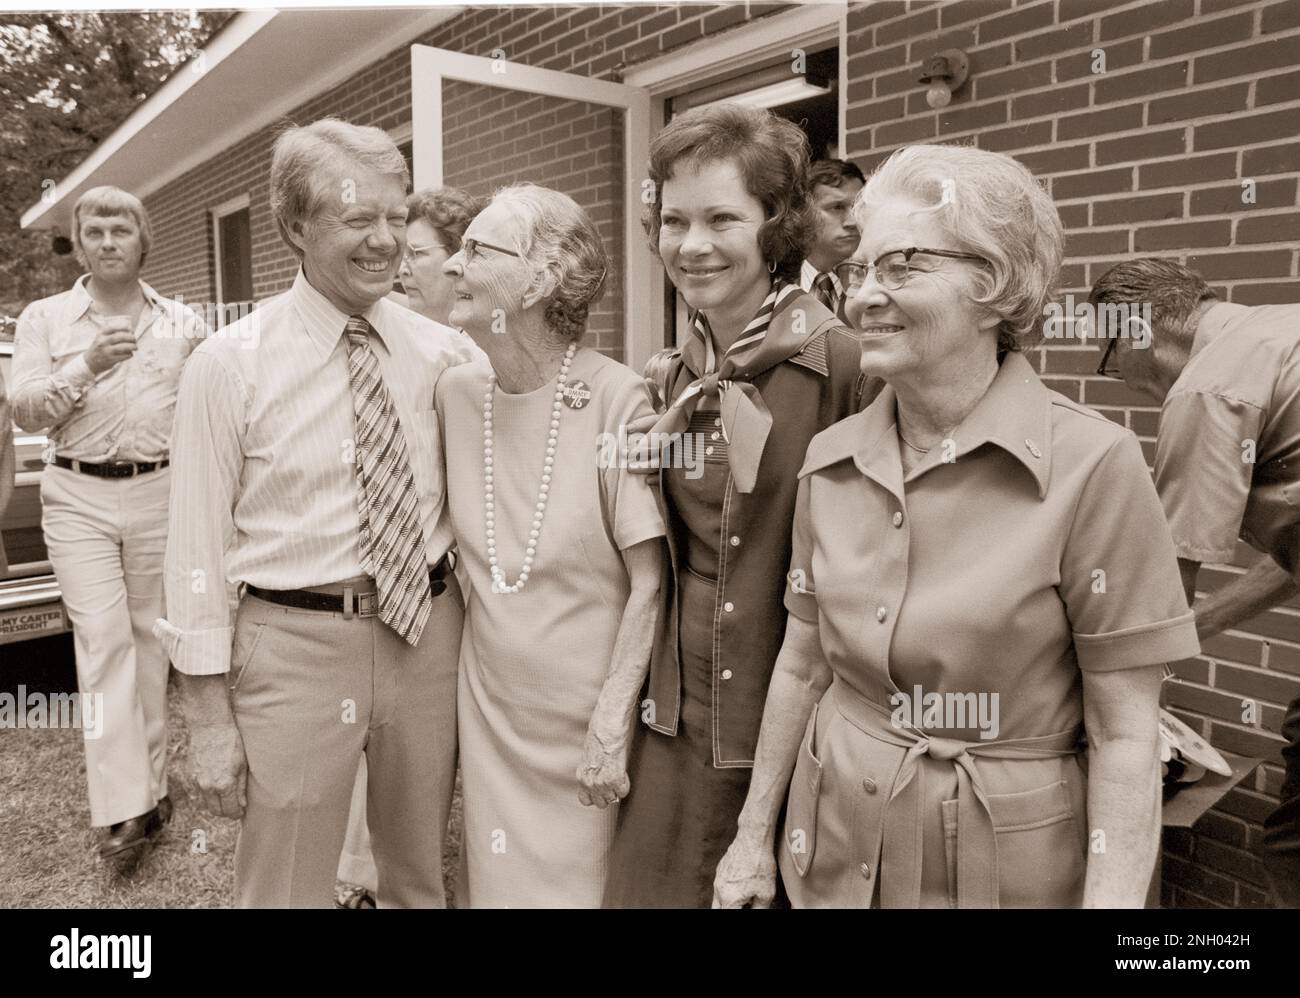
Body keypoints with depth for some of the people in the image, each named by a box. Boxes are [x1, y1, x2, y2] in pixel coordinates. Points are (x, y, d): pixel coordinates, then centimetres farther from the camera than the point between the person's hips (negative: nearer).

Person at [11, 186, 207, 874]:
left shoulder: (183, 323, 8)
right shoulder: (44, 318, 7)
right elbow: (25, 410, -3)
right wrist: (87, 367, -17)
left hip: (160, 492, 1)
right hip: (78, 496, -1)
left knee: (151, 635, 6)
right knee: (101, 636, -8)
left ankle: (150, 784, 20)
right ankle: (121, 809, -5)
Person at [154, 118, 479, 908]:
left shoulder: (444, 353, 1)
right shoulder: (228, 366, -8)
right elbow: (200, 541, -6)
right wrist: (210, 717, -5)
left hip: (427, 633, 3)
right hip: (296, 645, -2)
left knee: (421, 877, 22)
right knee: (285, 888, 14)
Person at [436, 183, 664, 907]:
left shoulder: (617, 399, -19)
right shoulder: (457, 392, -4)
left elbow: (649, 582, -16)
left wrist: (612, 724, -16)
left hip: (586, 707, -4)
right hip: (489, 700, 4)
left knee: (582, 882, 16)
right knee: (496, 878, 21)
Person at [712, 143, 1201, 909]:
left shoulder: (1093, 465, -18)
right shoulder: (830, 461, -4)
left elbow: (1126, 735, -13)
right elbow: (803, 665, 4)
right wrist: (754, 835, 9)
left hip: (1008, 866, -4)